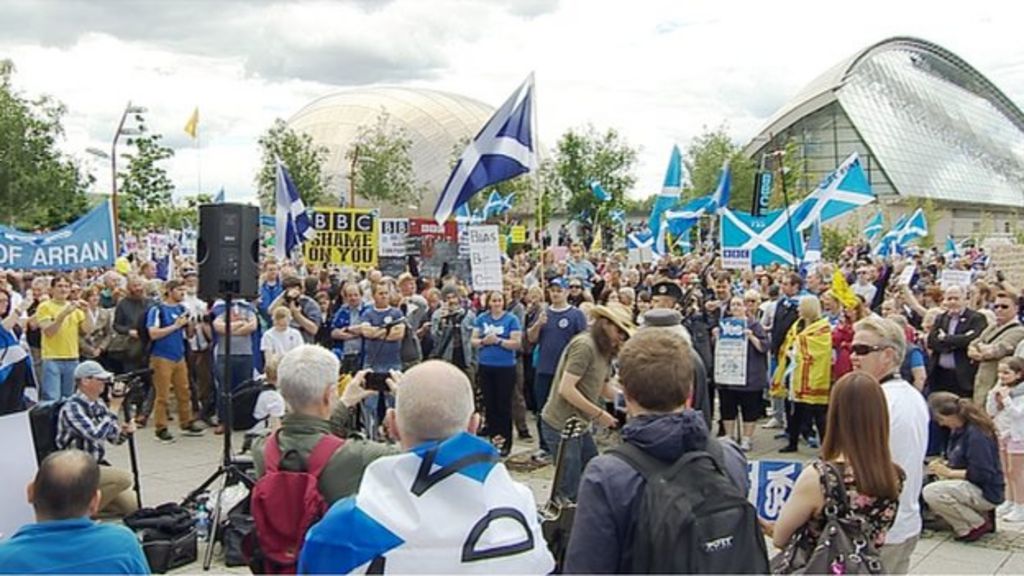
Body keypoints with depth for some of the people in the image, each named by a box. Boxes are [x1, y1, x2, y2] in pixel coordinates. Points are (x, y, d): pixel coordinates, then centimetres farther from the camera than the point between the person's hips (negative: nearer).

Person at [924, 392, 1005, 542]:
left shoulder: (976, 434, -23)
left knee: (931, 493, -26)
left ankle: (978, 525, -9)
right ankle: (981, 514, 10)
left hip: (987, 492, -10)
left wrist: (949, 472, -18)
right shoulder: (959, 430, 6)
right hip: (969, 486, 10)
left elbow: (982, 474, -26)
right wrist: (944, 464, -2)